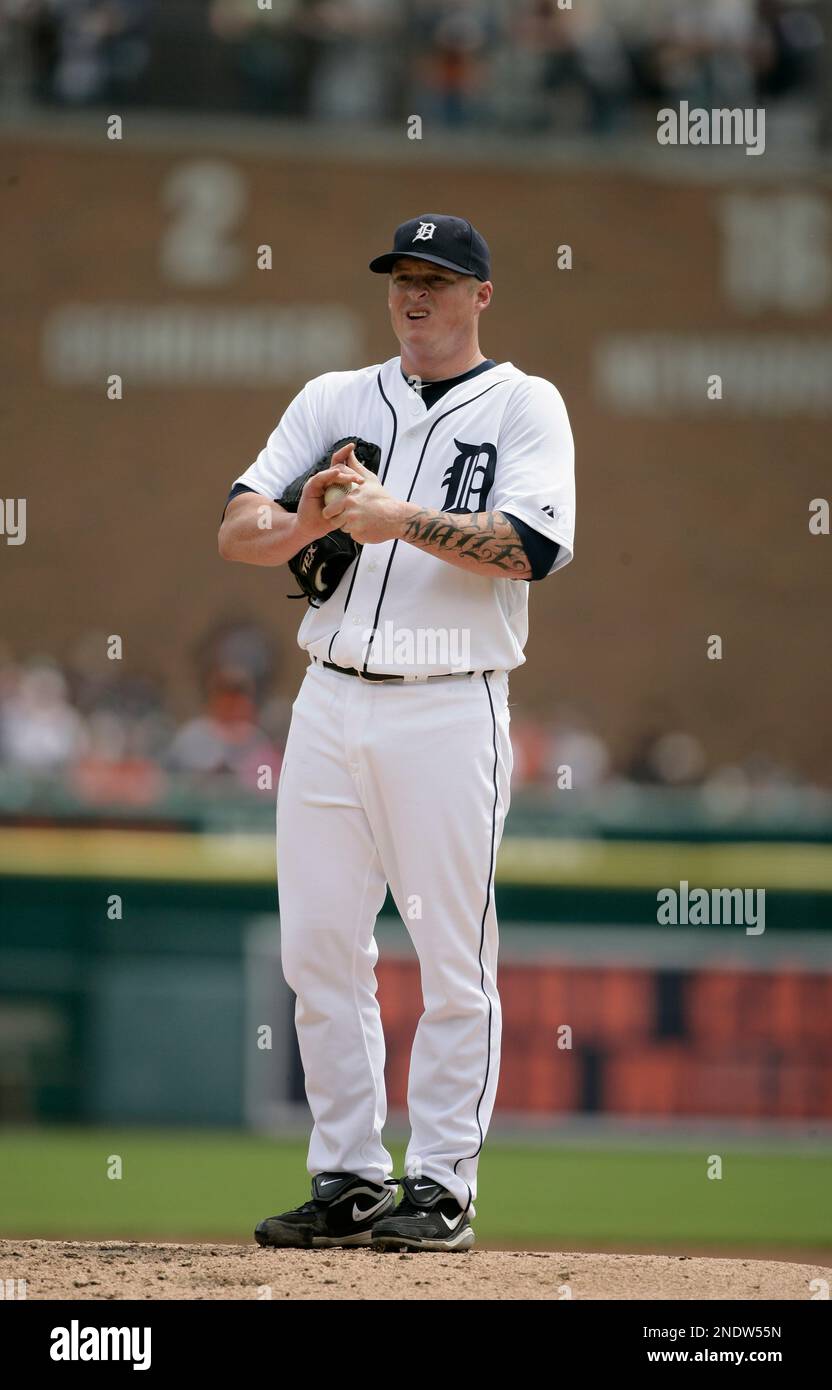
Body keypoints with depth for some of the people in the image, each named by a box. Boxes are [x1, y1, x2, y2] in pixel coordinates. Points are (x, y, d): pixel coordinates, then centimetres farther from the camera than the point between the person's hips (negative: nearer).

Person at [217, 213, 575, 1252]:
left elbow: (532, 546, -13)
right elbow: (236, 530, 6)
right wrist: (302, 526, -16)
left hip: (449, 708, -4)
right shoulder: (334, 400, 15)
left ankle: (441, 1187, 0)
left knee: (455, 960, -4)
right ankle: (349, 1179, 11)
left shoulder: (524, 406, 3)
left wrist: (396, 518, -21)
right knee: (318, 951, 4)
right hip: (330, 700, 4)